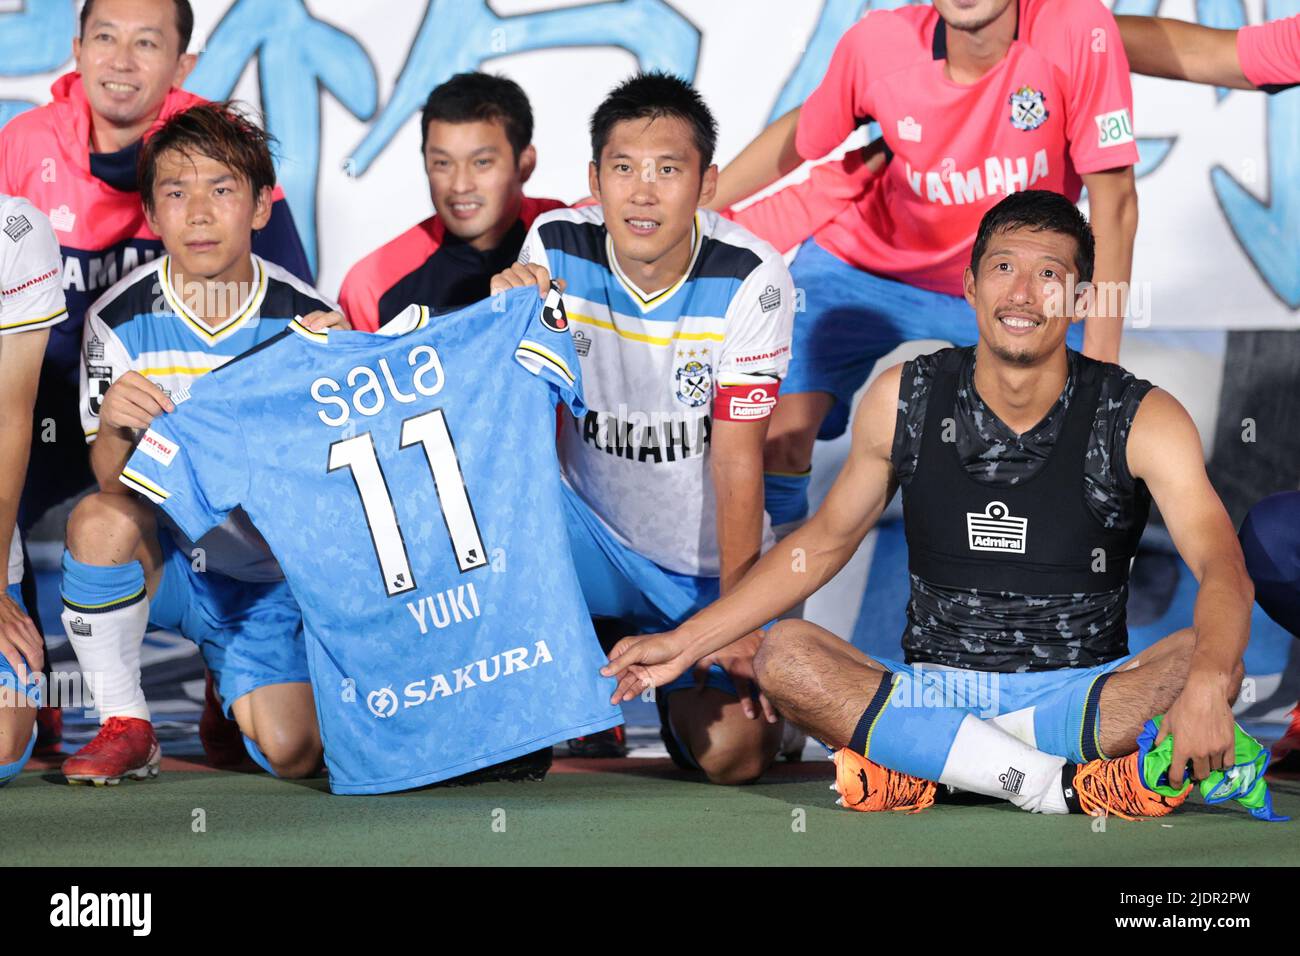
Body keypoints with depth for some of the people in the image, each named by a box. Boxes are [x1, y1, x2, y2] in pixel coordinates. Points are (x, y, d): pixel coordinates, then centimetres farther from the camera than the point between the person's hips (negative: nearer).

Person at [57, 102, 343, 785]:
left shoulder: (305, 318, -8)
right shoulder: (121, 318, -9)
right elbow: (113, 481, -11)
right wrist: (114, 426, -35)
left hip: (273, 568, 1)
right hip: (166, 560, 0)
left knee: (291, 753, -18)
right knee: (99, 519, -35)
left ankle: (236, 689, 22)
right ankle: (125, 725, -13)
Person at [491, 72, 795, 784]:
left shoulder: (749, 278, -18)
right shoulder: (557, 246, -12)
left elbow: (737, 463, -17)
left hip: (711, 566, -1)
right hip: (596, 537, 1)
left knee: (733, 757, -16)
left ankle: (684, 693, 24)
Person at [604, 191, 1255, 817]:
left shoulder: (1143, 421, -7)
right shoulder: (904, 400, 0)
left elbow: (1223, 570, -19)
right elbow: (826, 540, 12)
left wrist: (1205, 689, -41)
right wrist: (684, 643, 6)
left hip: (1076, 700, -1)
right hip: (929, 693, 2)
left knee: (1209, 664, -31)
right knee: (785, 656, -26)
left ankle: (919, 769, -30)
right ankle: (1062, 785, -30)